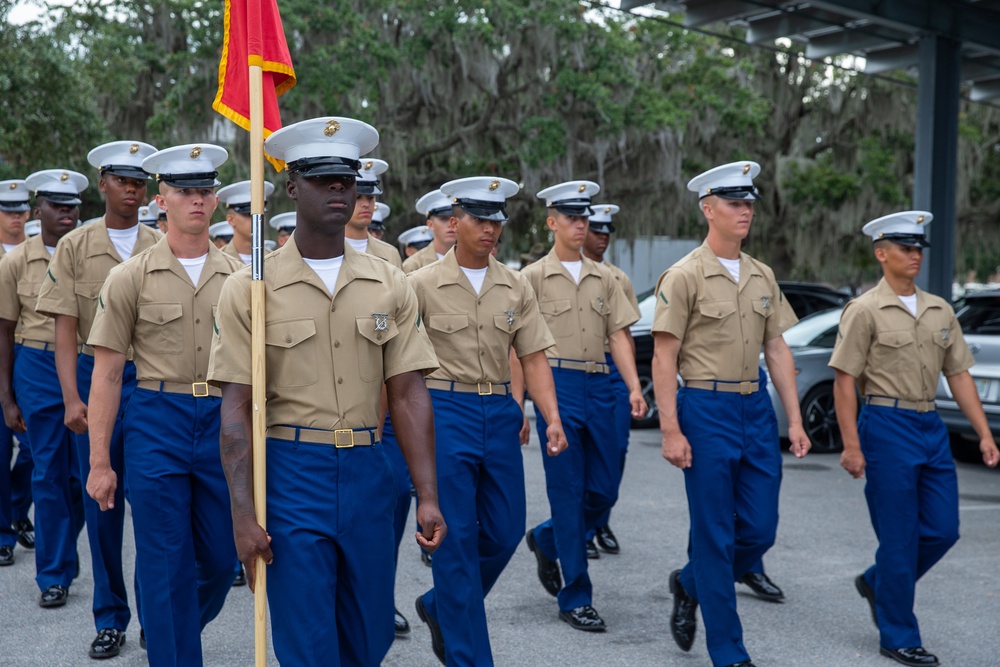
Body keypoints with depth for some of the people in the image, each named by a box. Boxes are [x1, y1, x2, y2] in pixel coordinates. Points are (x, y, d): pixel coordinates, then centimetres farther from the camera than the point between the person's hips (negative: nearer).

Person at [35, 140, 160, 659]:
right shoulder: (74, 247, 2)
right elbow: (65, 329, -2)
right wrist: (71, 398, -13)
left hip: (153, 381, 0)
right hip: (95, 378, 0)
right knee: (101, 502, 8)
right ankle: (110, 619, 21)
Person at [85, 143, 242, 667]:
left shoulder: (238, 276, 6)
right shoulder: (131, 277, -2)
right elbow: (107, 372, -2)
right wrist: (99, 463, -5)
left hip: (225, 421, 3)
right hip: (157, 423, -3)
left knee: (220, 559, 12)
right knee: (166, 564, 3)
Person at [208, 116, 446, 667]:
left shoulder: (390, 286, 5)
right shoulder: (250, 289, -3)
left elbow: (408, 395, 3)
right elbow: (236, 409, -5)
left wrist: (428, 496, -3)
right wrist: (243, 514, -11)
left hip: (368, 472, 3)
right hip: (290, 475, -3)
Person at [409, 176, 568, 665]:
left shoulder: (517, 286, 7)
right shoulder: (423, 284, -4)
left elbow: (533, 357, 5)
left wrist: (553, 418, -6)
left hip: (500, 411, 5)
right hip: (445, 410, -5)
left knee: (505, 530, 9)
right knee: (457, 537, -1)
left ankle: (439, 607, 33)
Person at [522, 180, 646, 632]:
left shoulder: (603, 278, 13)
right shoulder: (533, 277, 1)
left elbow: (618, 336, 10)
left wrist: (634, 387, -3)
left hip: (598, 387, 5)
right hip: (556, 386, -5)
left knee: (604, 489, 6)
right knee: (568, 492, -3)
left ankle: (546, 541, 34)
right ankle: (575, 598, 6)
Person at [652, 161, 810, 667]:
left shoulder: (763, 277, 11)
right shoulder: (684, 276, -8)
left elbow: (777, 350, 13)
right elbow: (663, 358, -10)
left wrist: (794, 419, 7)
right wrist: (671, 431, -15)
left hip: (757, 410, 6)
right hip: (707, 411, -6)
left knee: (760, 530, 7)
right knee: (716, 536, 1)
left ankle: (690, 585, 34)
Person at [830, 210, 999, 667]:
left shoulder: (940, 311, 11)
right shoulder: (865, 311, -7)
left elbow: (959, 375, 13)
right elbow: (844, 380, -9)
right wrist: (851, 445, -14)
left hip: (931, 428, 7)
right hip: (887, 427, -6)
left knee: (942, 530, 8)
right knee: (899, 538, -1)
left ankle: (877, 583, 31)